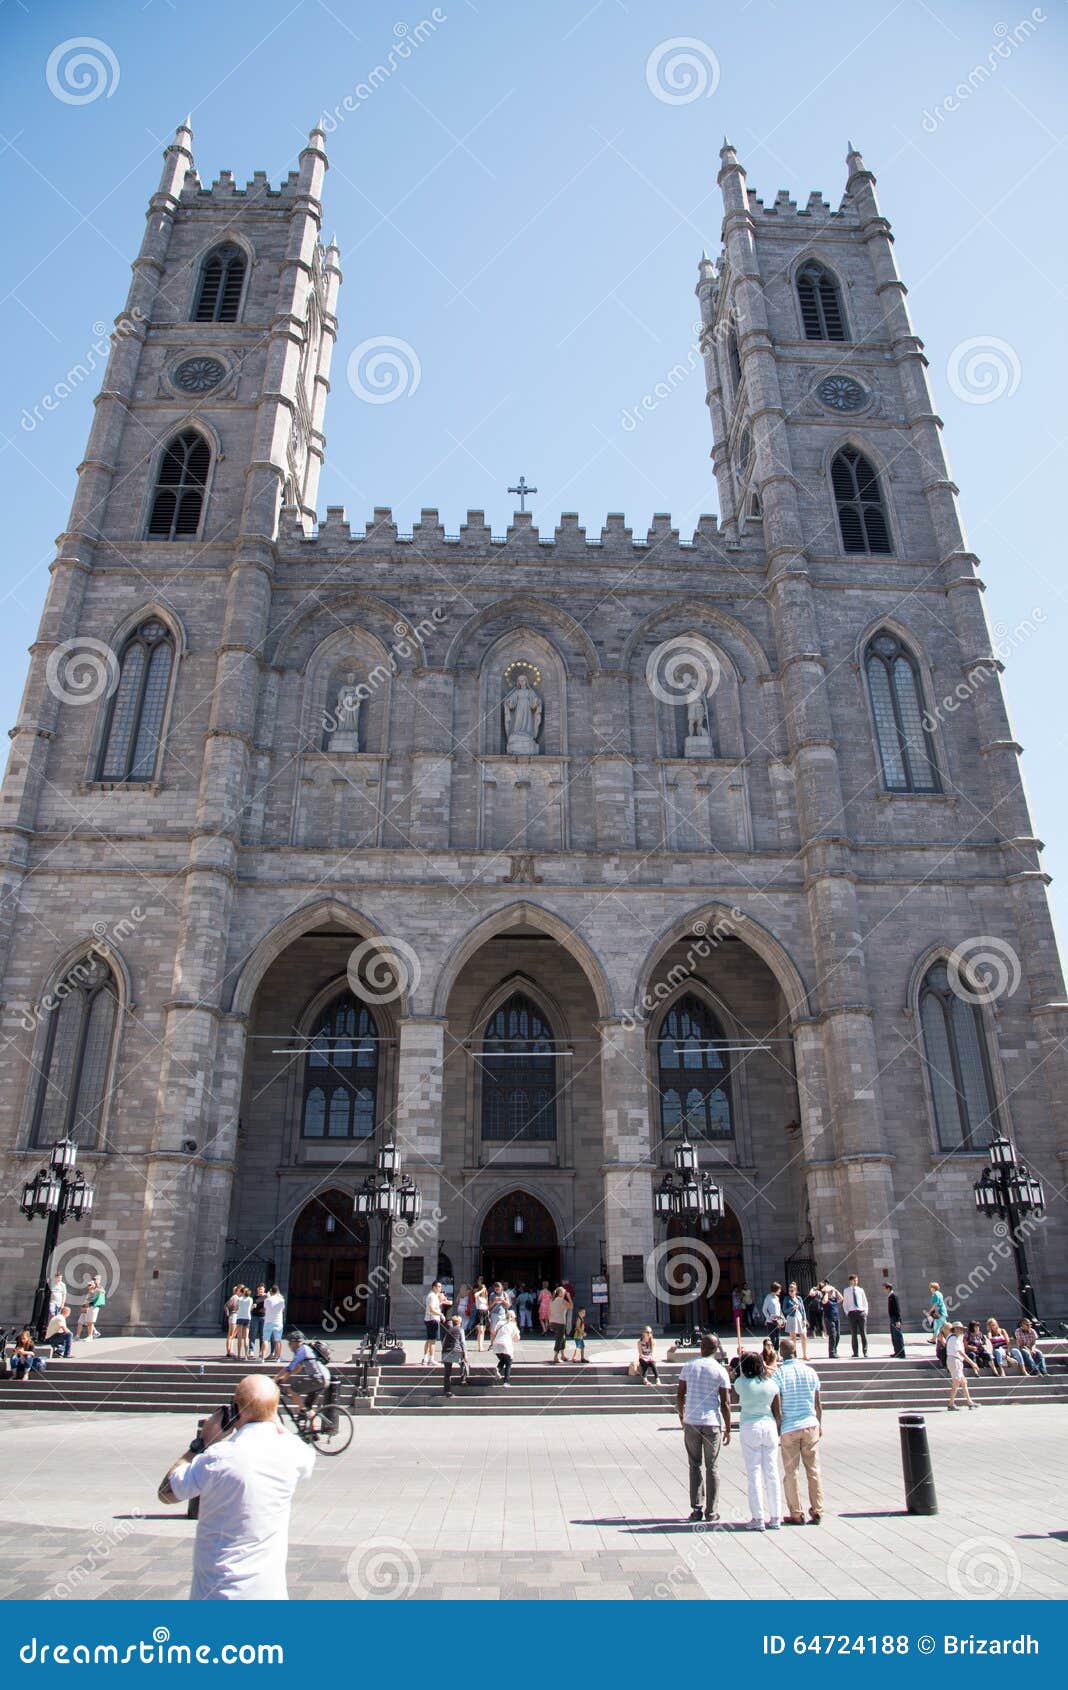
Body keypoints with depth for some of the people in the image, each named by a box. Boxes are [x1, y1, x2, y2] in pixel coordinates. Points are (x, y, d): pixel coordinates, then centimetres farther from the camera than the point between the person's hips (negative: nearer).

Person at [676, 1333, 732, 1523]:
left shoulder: (687, 1367, 2)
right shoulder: (720, 1371, -4)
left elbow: (679, 1396, 4)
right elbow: (725, 1403, -6)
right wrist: (728, 1429, 4)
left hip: (691, 1422, 1)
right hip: (712, 1423, -1)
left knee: (695, 1466, 11)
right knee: (711, 1467, 8)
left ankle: (696, 1509, 10)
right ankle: (711, 1512, 11)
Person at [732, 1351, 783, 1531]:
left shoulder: (741, 1383, -9)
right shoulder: (772, 1384, -1)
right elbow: (778, 1414, 2)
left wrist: (741, 1371, 16)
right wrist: (776, 1431, 16)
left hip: (749, 1428, -3)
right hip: (769, 1426, 3)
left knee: (753, 1473, 3)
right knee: (772, 1472, 10)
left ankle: (758, 1518, 4)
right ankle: (775, 1517, 16)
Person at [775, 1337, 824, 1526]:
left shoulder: (778, 1374, -9)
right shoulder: (810, 1371, 2)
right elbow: (818, 1403, 8)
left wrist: (776, 1431, 0)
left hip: (789, 1427, -3)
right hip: (811, 1425, 3)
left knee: (791, 1472, 5)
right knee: (813, 1469, 12)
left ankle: (796, 1514, 9)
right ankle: (817, 1511, 14)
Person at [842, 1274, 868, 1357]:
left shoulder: (861, 1290, 9)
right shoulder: (846, 1290, 8)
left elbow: (865, 1302, 15)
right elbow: (844, 1303, 11)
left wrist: (866, 1312, 4)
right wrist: (847, 1313, 1)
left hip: (861, 1312, 0)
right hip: (852, 1313, 0)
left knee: (863, 1333, -1)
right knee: (853, 1333, 0)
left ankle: (865, 1351, 7)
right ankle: (855, 1352, 6)